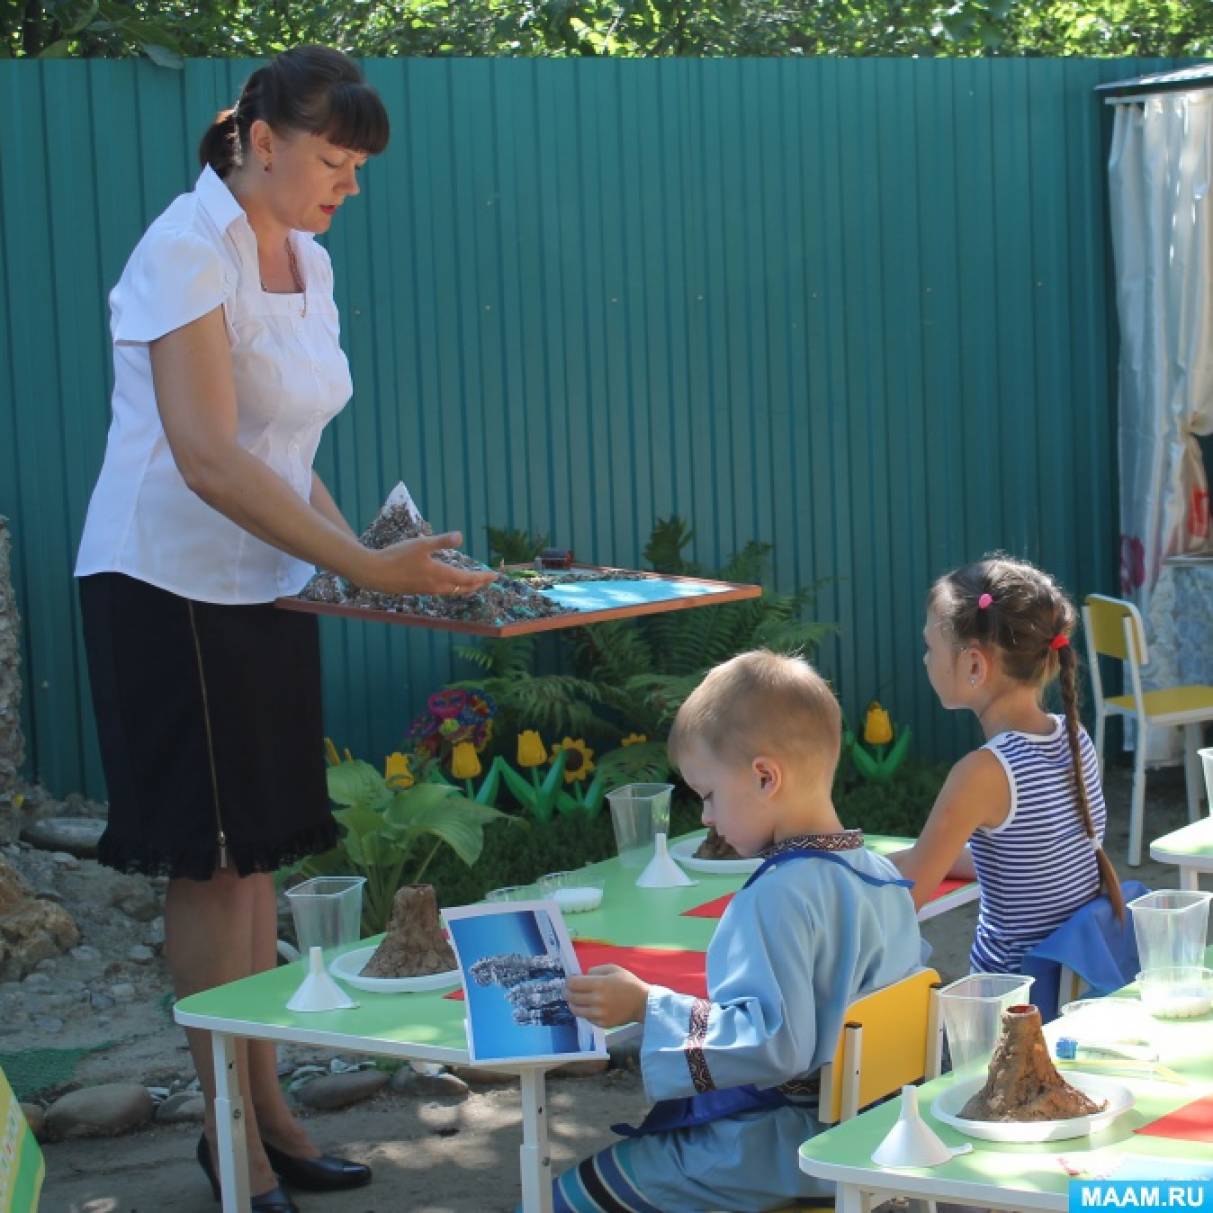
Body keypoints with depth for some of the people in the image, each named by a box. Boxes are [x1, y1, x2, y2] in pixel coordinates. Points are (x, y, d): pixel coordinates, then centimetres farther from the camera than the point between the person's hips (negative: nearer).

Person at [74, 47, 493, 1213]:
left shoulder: (306, 262, 10)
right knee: (211, 861, -2)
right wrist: (361, 564, -29)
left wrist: (366, 553, 3)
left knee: (255, 854, 11)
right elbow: (209, 461, -25)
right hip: (169, 585, -8)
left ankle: (264, 1110, 19)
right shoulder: (185, 253, -16)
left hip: (263, 589, 8)